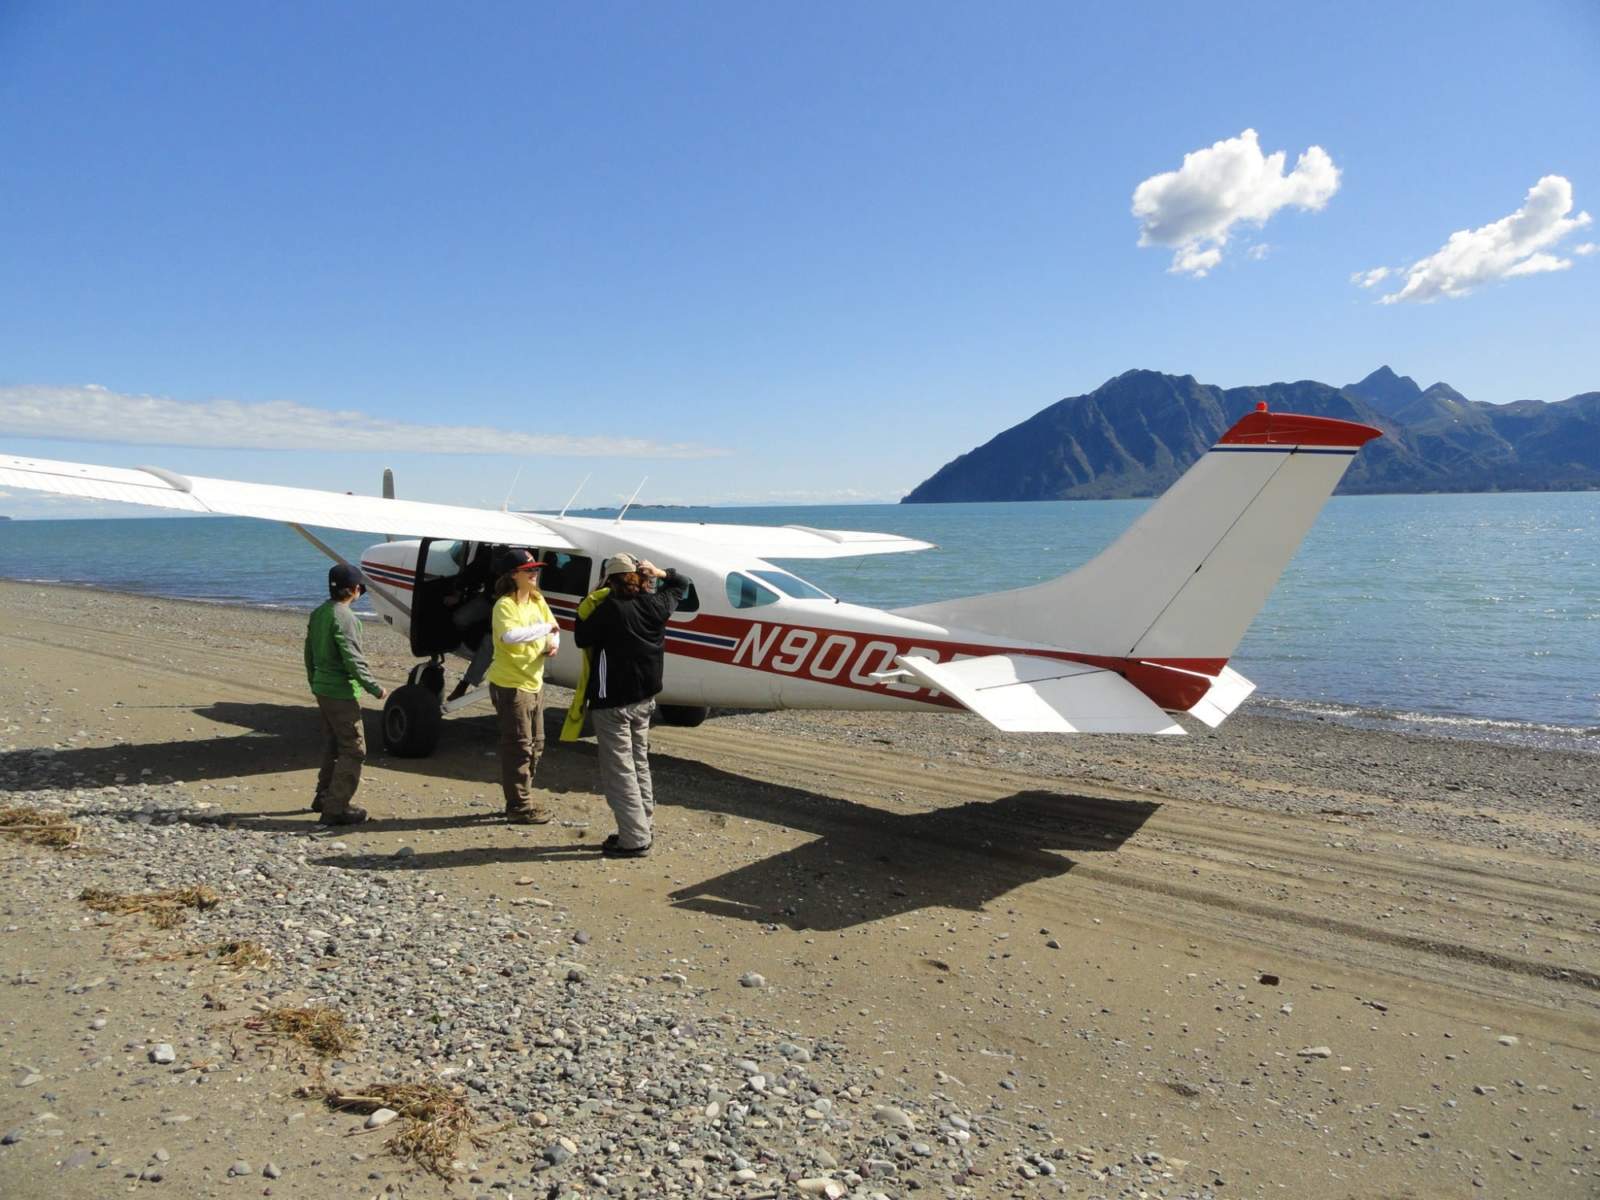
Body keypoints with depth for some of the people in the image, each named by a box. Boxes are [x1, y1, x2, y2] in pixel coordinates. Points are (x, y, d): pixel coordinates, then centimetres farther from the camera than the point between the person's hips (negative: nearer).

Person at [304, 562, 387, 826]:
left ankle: (323, 798, 31)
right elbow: (353, 660, -22)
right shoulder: (344, 617, -20)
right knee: (353, 750, -2)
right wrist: (375, 688, -14)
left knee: (332, 746, 22)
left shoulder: (318, 614, 9)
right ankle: (335, 809, -2)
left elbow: (310, 654, 16)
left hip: (322, 690, 9)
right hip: (342, 693, -9)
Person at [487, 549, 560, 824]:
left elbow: (554, 630, 13)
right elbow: (509, 635, -36)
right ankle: (519, 808, 10)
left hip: (534, 682, 9)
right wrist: (545, 628, -28)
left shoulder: (537, 600, 8)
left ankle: (522, 801, 30)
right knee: (519, 747, -2)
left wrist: (553, 644, -9)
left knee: (535, 744, 16)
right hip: (510, 685, -9)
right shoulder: (505, 605, -17)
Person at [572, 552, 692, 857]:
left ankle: (634, 839, 1)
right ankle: (645, 826, 28)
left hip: (613, 702, -7)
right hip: (644, 698, 7)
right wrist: (660, 573, 3)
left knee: (619, 770, 0)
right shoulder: (656, 604, -1)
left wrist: (587, 606, 1)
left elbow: (583, 638, -9)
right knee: (639, 764, 19)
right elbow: (681, 584, 18)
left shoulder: (609, 609, -21)